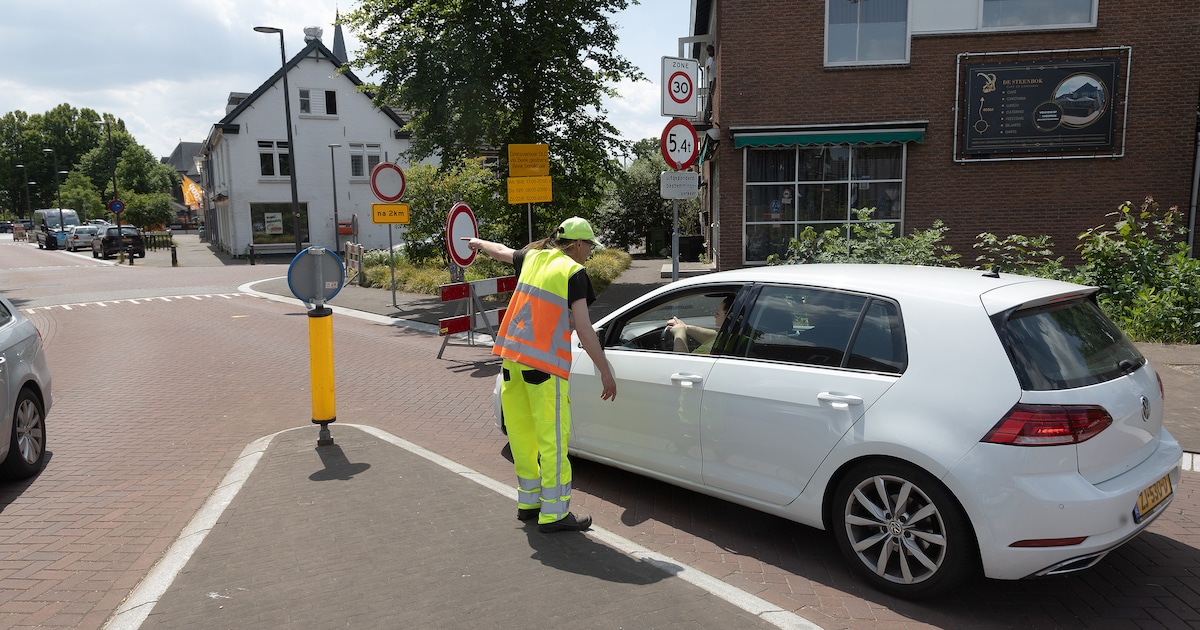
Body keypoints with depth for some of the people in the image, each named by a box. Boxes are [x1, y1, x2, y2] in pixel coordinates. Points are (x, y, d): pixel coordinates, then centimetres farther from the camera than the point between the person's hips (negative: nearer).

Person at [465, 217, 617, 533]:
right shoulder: (574, 272, -8)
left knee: (522, 435, 15)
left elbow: (501, 251, 32)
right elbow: (583, 328, -13)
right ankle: (554, 513, 3)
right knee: (553, 439, -2)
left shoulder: (533, 257, 11)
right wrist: (605, 371, -9)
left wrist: (479, 243, 54)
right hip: (545, 364, -8)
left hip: (512, 356, 8)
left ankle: (528, 501, 26)